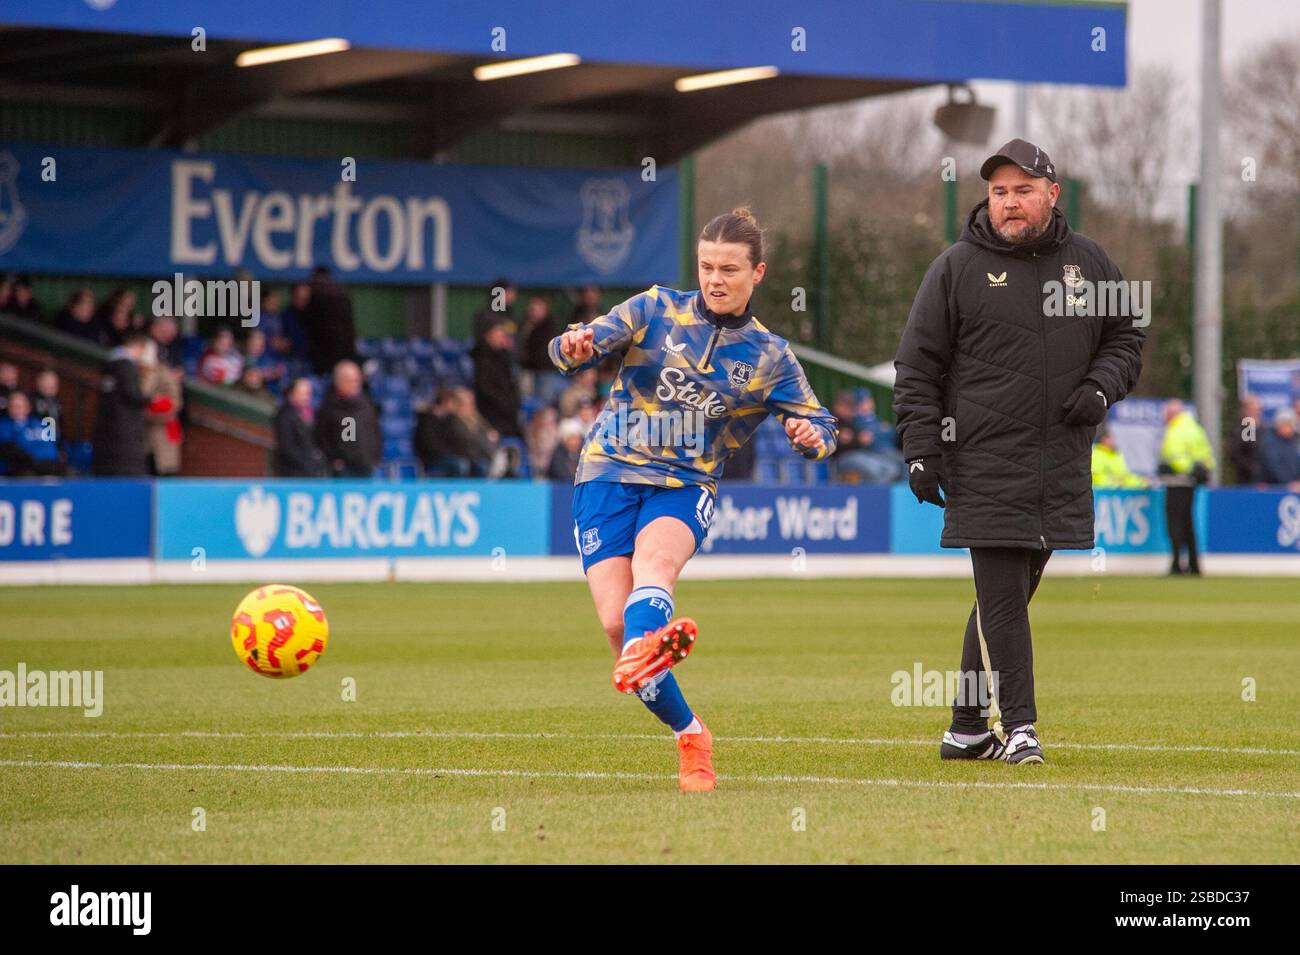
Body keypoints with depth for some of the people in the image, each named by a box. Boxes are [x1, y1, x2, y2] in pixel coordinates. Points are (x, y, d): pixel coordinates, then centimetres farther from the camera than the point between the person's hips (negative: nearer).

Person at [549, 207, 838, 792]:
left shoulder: (769, 357, 10)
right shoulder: (656, 310, 6)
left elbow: (821, 427, 12)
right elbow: (581, 347, -4)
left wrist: (812, 435, -14)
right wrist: (574, 349, -30)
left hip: (685, 488, -1)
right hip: (608, 475, 1)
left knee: (655, 557, -36)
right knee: (617, 622, -15)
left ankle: (641, 656, -68)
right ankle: (689, 737, 2)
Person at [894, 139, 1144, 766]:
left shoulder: (1087, 262, 10)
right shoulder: (957, 268, 0)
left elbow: (1126, 336, 21)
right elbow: (917, 367, 2)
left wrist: (1100, 386, 0)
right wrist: (921, 450, -6)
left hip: (1062, 471, 4)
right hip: (985, 466, -4)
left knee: (1009, 598, 9)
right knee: (1001, 600, -9)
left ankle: (967, 727, 16)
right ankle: (1018, 726, -7)